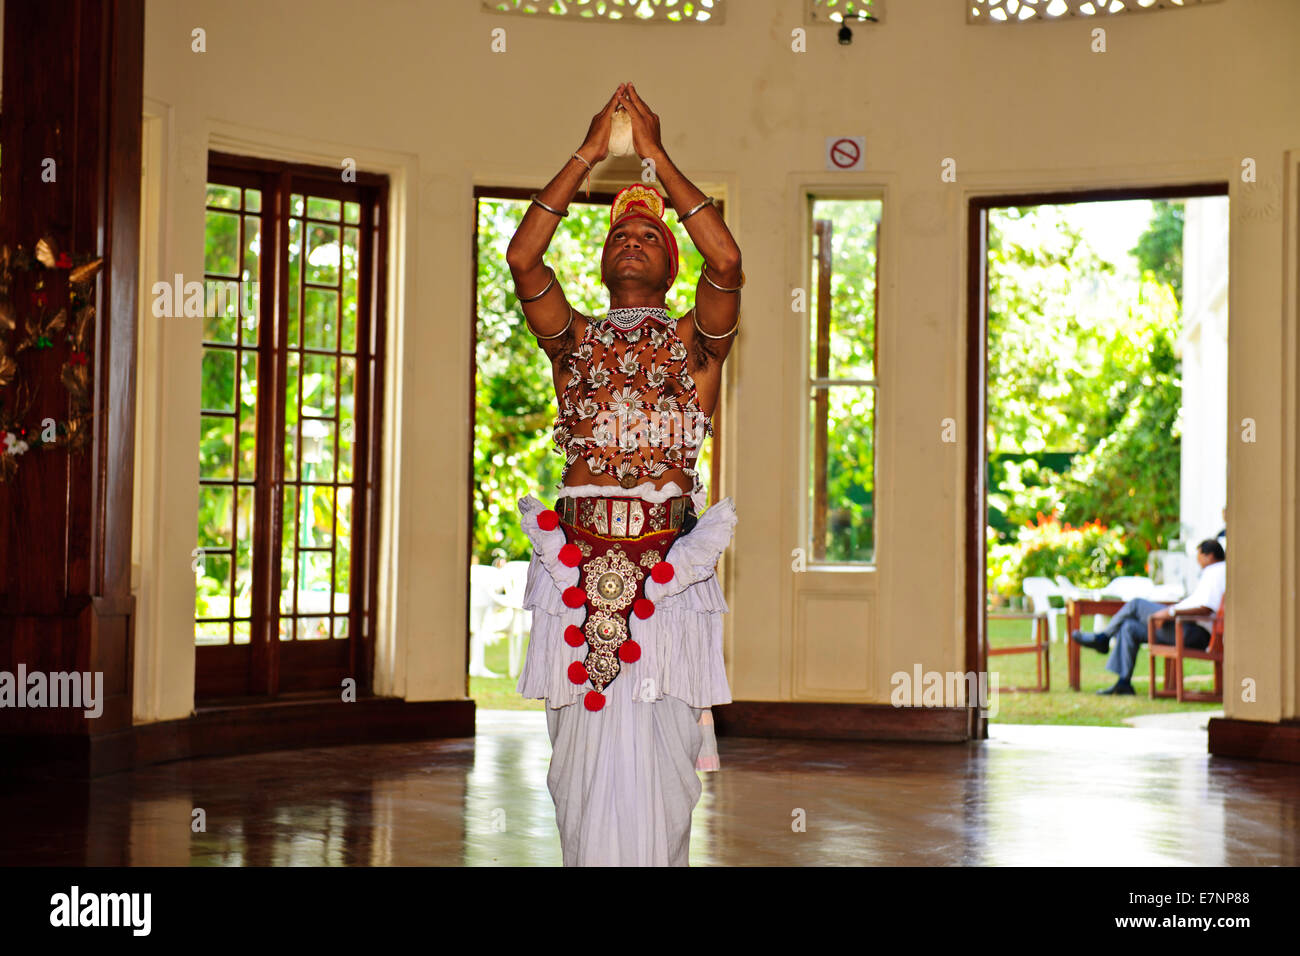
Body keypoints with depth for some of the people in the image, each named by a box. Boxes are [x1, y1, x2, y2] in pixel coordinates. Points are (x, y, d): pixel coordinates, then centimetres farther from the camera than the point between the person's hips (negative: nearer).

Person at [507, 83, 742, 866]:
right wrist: (589, 155, -1)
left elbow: (726, 259, -9)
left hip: (667, 580, -1)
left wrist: (658, 155, -4)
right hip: (576, 579, 2)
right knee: (583, 764, 2)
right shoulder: (573, 340, 14)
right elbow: (522, 257, -2)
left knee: (657, 766, -3)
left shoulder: (695, 344, 9)